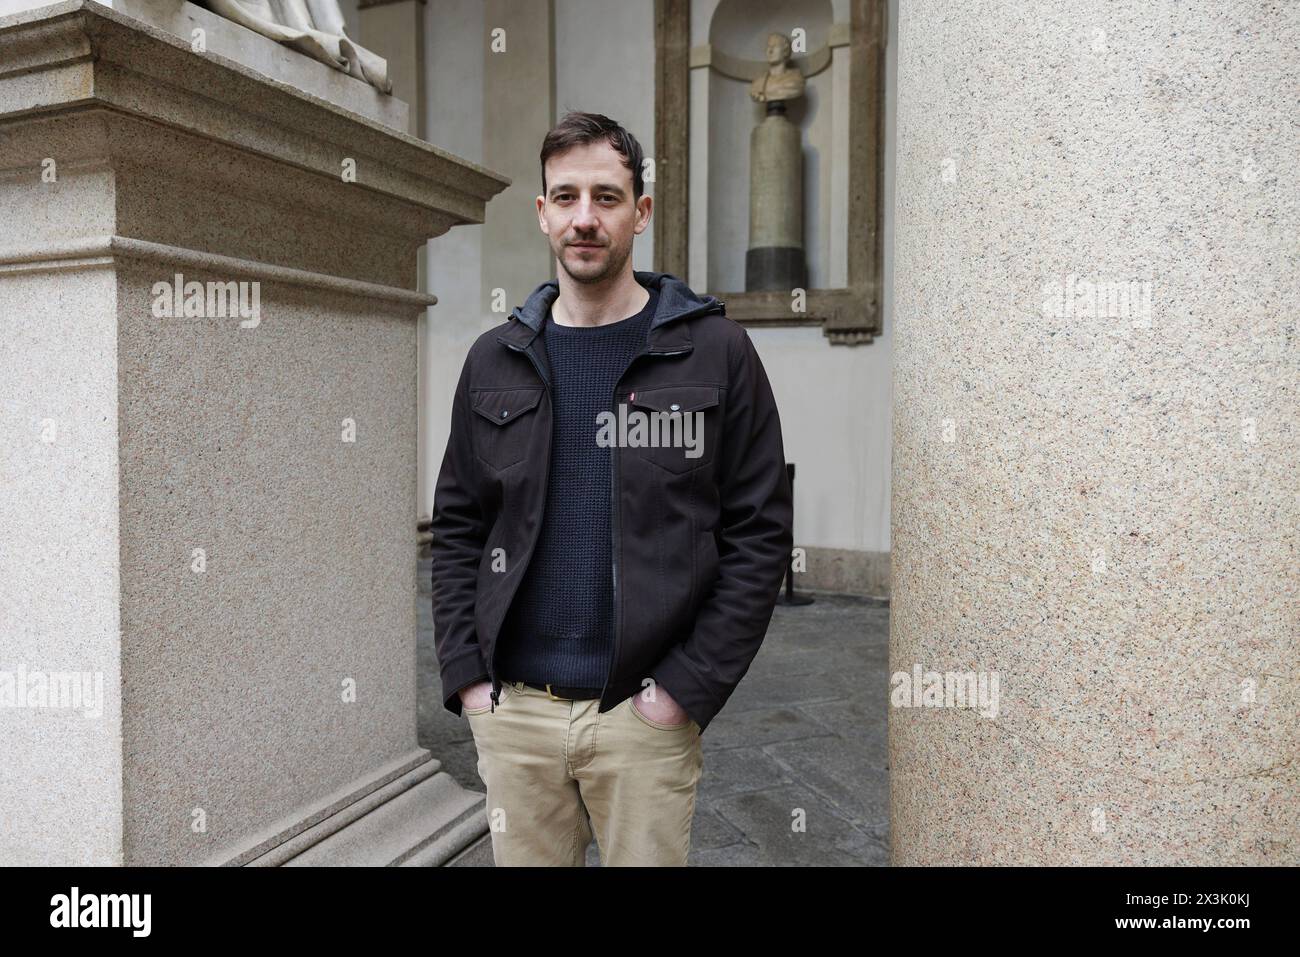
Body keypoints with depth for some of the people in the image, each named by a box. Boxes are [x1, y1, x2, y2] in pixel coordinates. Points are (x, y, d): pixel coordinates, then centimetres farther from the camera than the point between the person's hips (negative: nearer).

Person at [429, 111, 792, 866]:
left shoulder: (713, 351, -4)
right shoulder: (495, 362, 6)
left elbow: (759, 535, -6)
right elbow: (459, 529, 9)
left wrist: (689, 689, -10)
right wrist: (466, 676, 0)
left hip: (644, 714, -2)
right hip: (512, 710, 3)